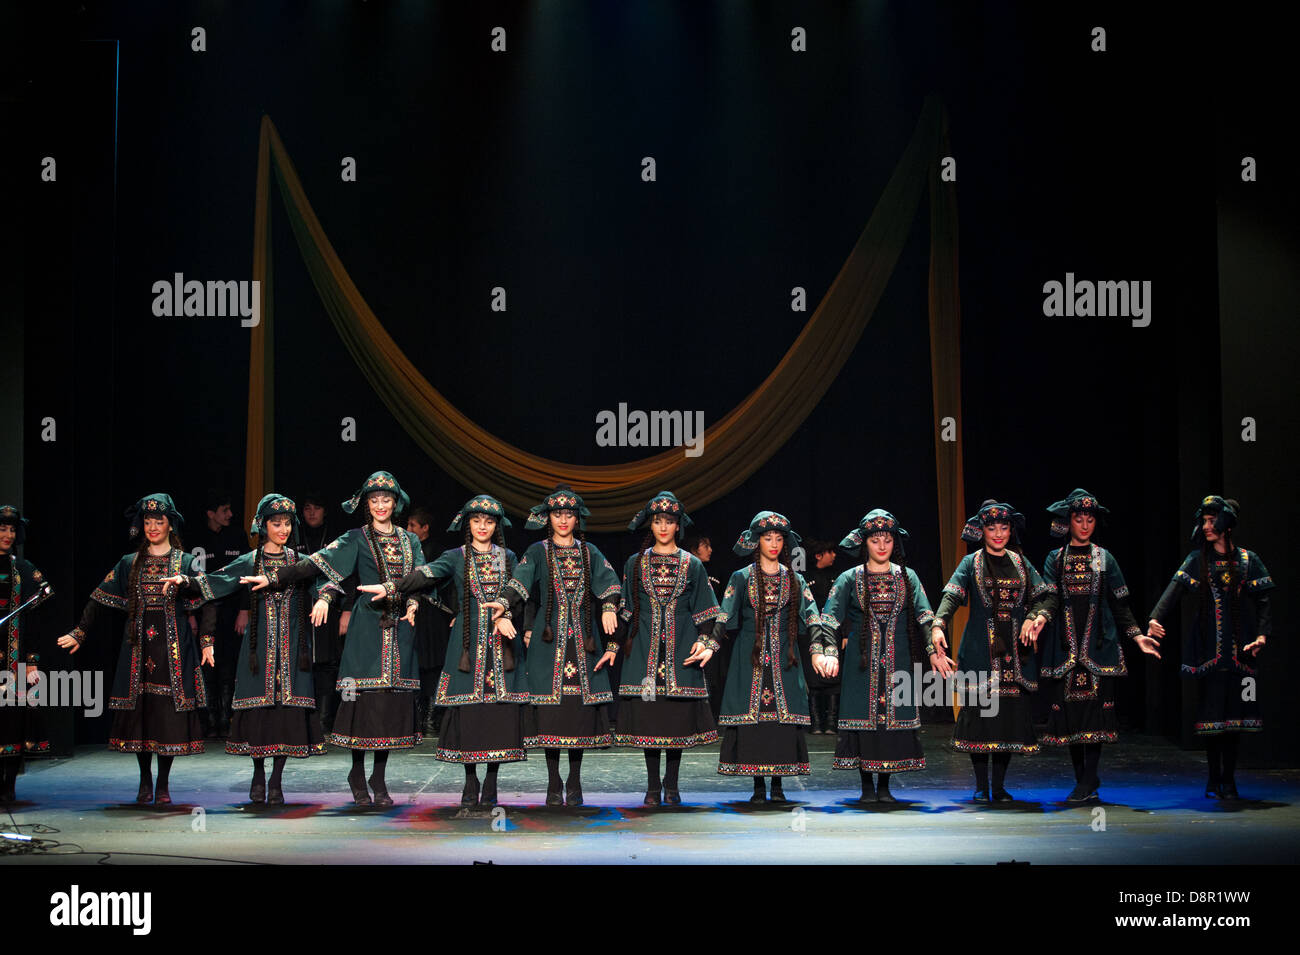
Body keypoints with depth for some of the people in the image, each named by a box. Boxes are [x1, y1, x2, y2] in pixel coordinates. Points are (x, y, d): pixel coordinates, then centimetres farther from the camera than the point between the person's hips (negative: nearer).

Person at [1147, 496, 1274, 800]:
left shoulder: (1247, 560, 8)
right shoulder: (1198, 559, 6)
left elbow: (1262, 602, 6)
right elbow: (1174, 589, -9)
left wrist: (1262, 635, -10)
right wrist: (1155, 619, -25)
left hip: (1239, 647, 0)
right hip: (1209, 646, 0)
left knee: (1235, 707, 0)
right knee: (1211, 709, -2)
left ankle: (1229, 780, 6)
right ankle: (1215, 779, 5)